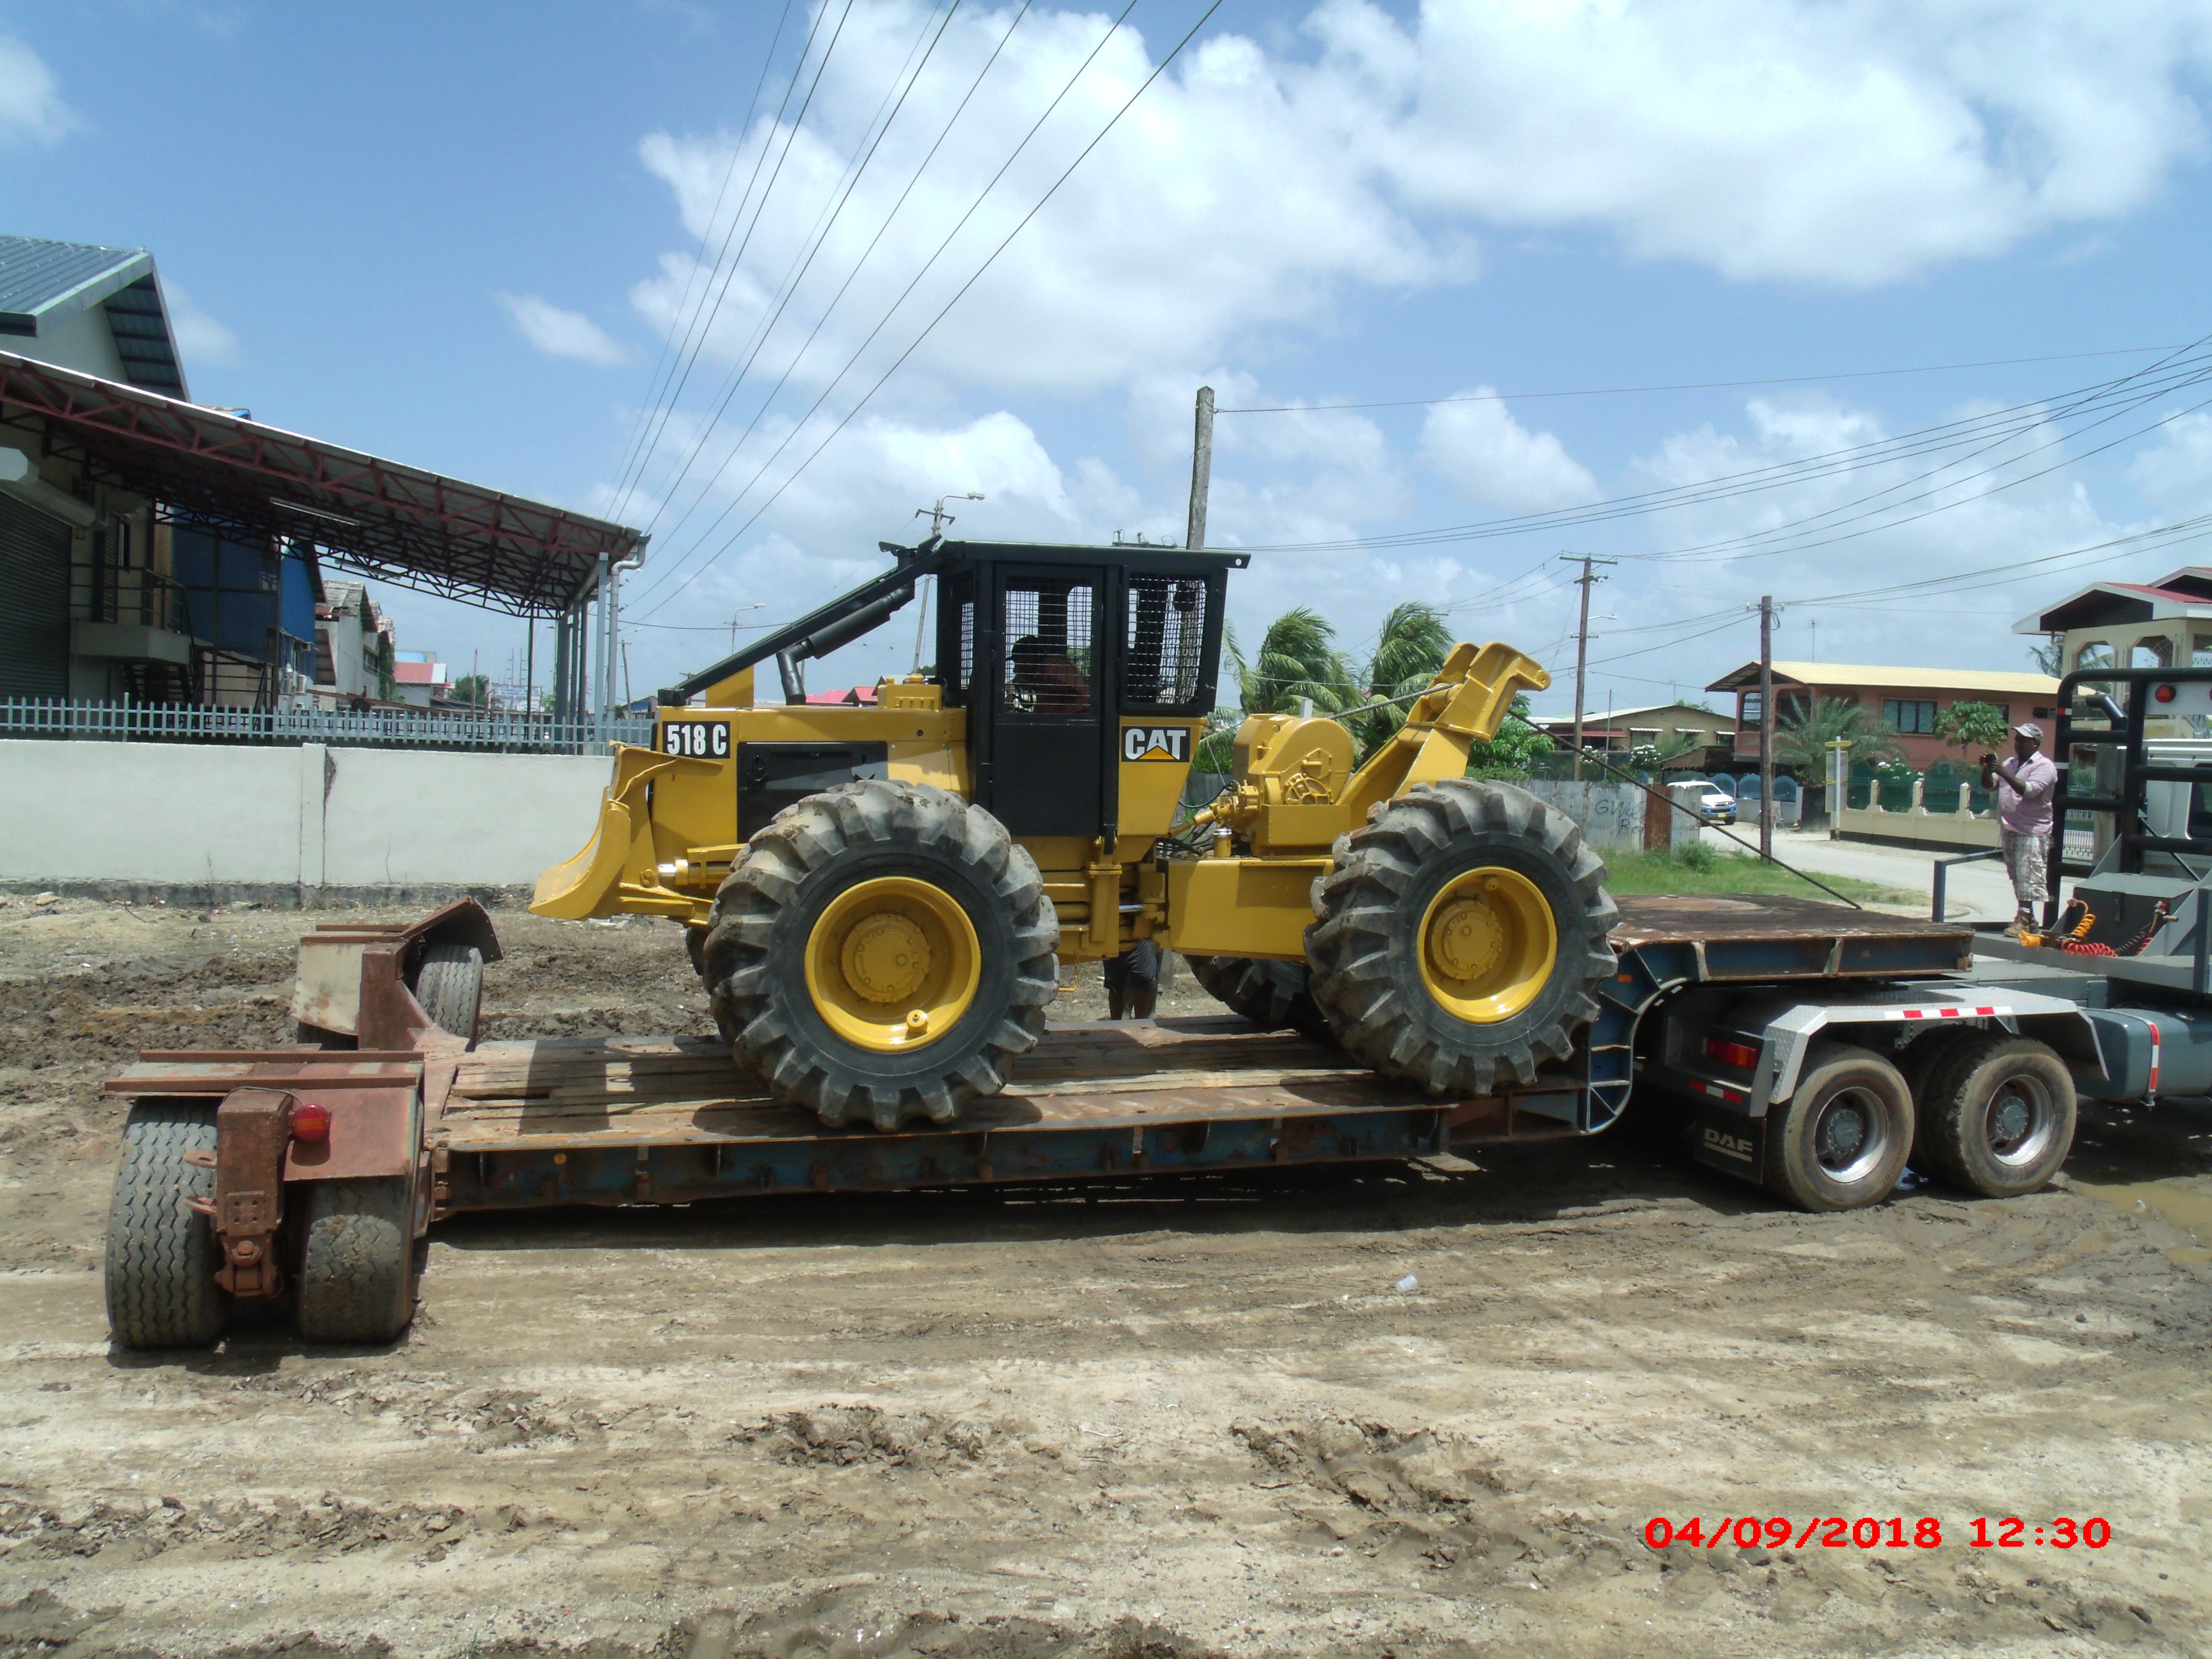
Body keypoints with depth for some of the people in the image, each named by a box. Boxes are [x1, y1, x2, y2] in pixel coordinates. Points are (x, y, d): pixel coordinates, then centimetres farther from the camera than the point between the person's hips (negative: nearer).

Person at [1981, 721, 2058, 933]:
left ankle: (2024, 917, -12)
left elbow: (2030, 790, -21)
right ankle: (2028, 917, 20)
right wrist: (1987, 770, -3)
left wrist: (2005, 774, -26)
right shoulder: (2011, 763, 17)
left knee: (2027, 877, -11)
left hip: (2031, 832, -8)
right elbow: (1989, 785, 16)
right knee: (2016, 877, 12)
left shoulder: (2044, 766, -6)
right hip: (2009, 829, 8)